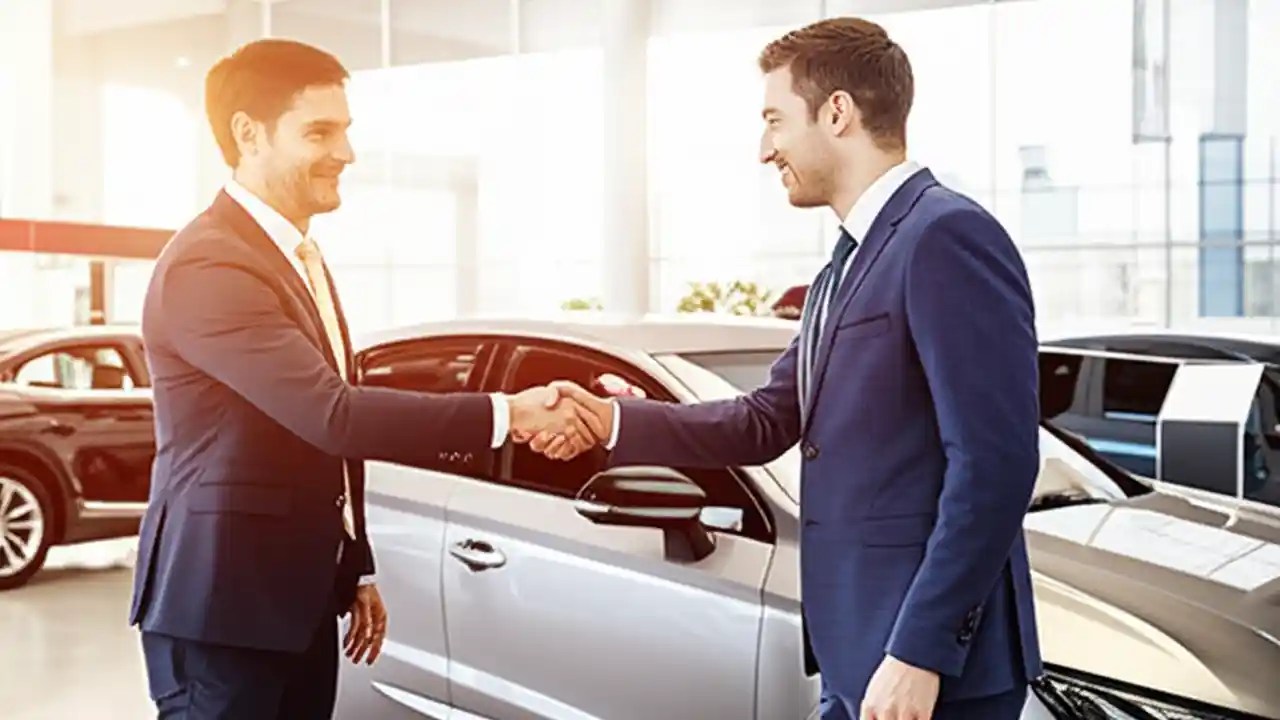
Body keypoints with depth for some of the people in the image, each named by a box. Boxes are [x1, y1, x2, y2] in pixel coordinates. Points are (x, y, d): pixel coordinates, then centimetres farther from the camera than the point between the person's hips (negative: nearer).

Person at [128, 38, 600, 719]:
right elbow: (333, 415, -27)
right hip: (223, 607, -9)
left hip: (302, 598, 9)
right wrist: (504, 414, -28)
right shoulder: (205, 265, -19)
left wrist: (355, 570, 19)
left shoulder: (298, 256, 13)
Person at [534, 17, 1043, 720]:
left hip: (929, 662, -9)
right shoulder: (844, 268, 16)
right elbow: (767, 422, 17)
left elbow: (993, 464, -21)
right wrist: (614, 421, 6)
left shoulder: (946, 236, -15)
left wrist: (920, 653, -22)